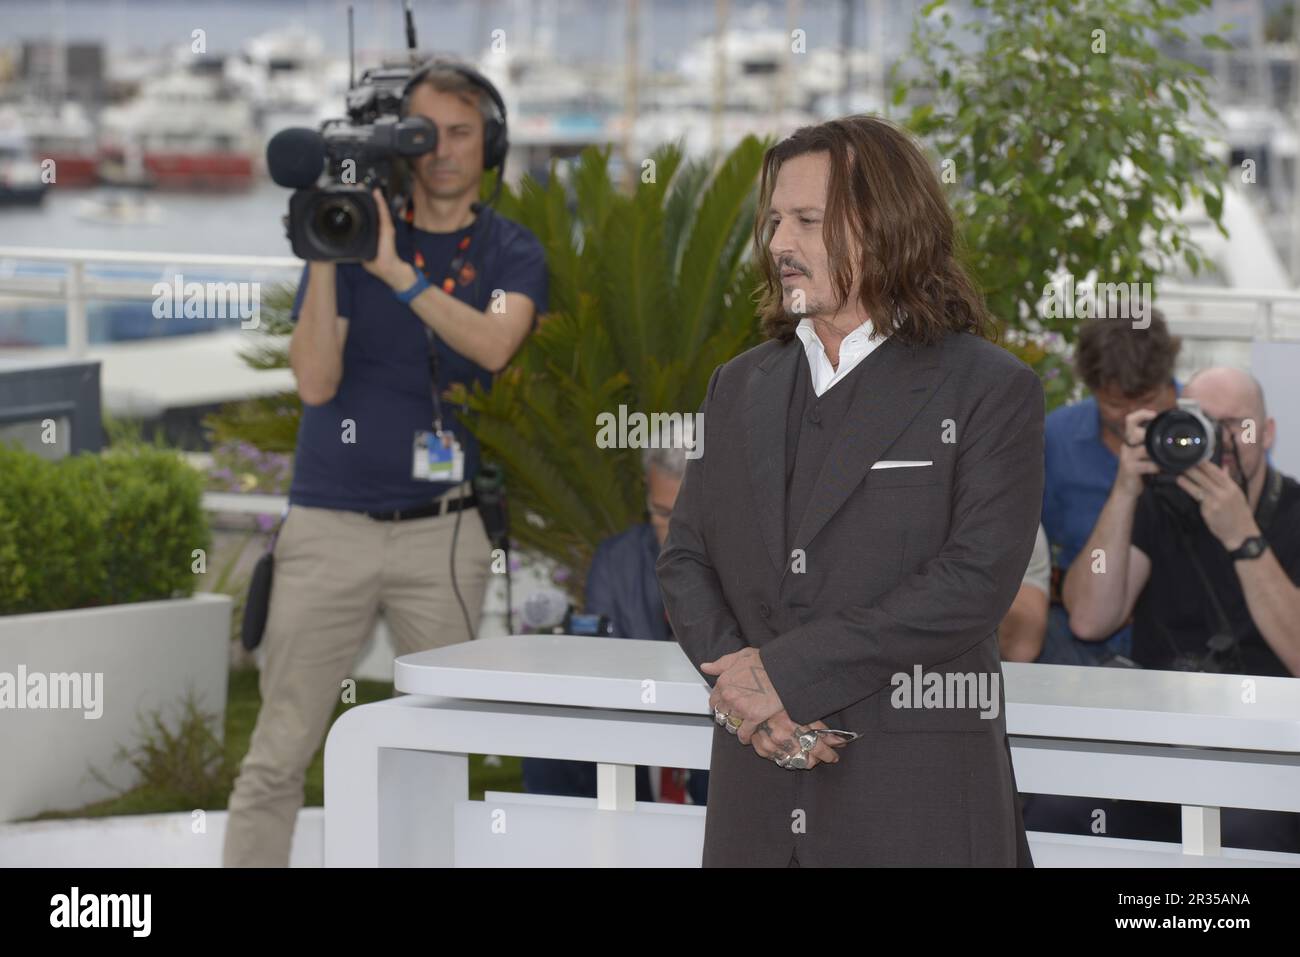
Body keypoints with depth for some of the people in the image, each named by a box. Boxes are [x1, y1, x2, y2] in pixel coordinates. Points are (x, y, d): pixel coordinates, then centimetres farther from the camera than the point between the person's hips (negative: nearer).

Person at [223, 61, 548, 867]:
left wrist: (396, 273, -24)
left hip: (444, 533, 1)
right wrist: (325, 259, -15)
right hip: (330, 524, 0)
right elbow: (316, 380, -4)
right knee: (280, 753, -3)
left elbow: (494, 344, -15)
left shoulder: (511, 254, 7)